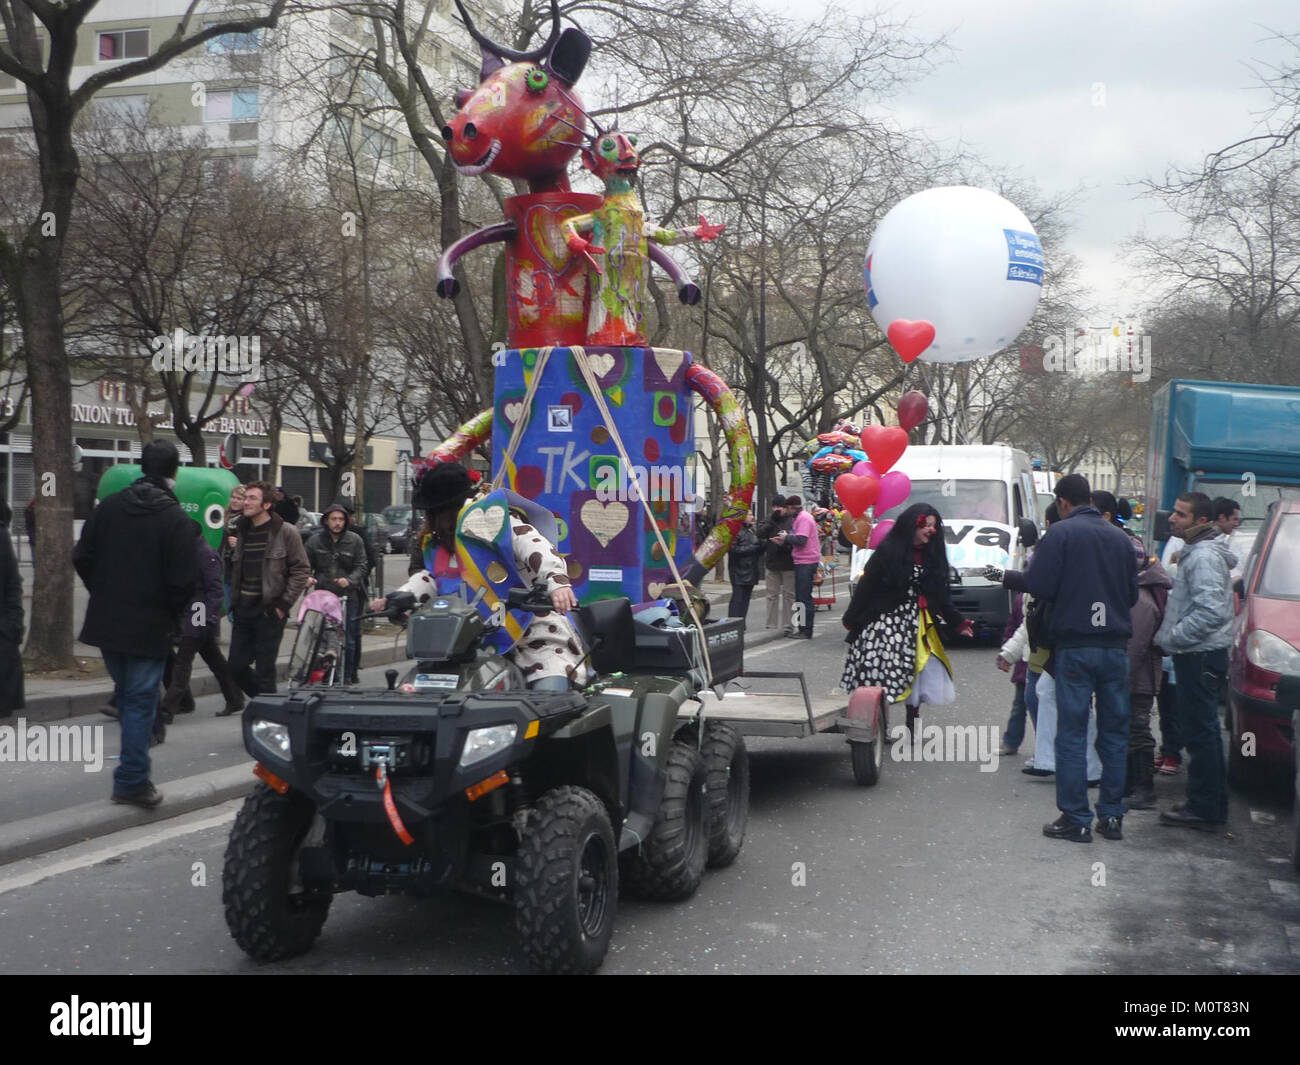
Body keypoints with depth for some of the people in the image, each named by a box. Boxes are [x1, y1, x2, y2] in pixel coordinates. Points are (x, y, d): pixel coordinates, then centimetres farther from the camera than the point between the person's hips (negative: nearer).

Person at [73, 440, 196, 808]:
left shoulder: (108, 507, 0)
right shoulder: (176, 520, -14)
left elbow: (82, 559, 2)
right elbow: (182, 582, -16)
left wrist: (104, 594, 14)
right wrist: (170, 613, 3)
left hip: (106, 622, 5)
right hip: (149, 626, -5)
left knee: (125, 694, 20)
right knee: (141, 701, 2)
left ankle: (132, 773, 29)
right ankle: (132, 780, 3)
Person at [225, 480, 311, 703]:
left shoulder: (286, 532, -5)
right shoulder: (239, 531, 10)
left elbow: (301, 570, -6)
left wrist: (284, 604, -10)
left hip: (269, 611, -6)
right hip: (243, 609, 6)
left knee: (264, 667, -3)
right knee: (236, 665, 7)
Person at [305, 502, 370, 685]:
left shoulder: (355, 540, 4)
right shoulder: (315, 541, 6)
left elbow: (362, 566, 3)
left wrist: (349, 580, -15)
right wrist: (307, 578, -9)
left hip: (349, 596, -1)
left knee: (351, 638, 1)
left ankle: (349, 675, 12)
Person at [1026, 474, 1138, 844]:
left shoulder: (1061, 533, -7)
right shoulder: (1119, 537, 10)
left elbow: (1038, 586, -13)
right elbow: (1133, 593, 15)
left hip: (1075, 646, -5)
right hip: (1116, 646, 5)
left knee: (1072, 734, 0)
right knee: (1115, 734, 11)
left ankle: (1075, 820, 1)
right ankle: (1112, 816, 15)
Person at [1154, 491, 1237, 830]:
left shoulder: (1204, 556, -17)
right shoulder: (1195, 552, 16)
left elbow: (1210, 612, -27)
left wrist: (1171, 637, -19)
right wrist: (1169, 635, 15)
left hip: (1201, 656, -11)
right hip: (1198, 654, 11)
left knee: (1200, 732, -5)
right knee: (1204, 732, 16)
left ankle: (1203, 808, 0)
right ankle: (1214, 805, 24)